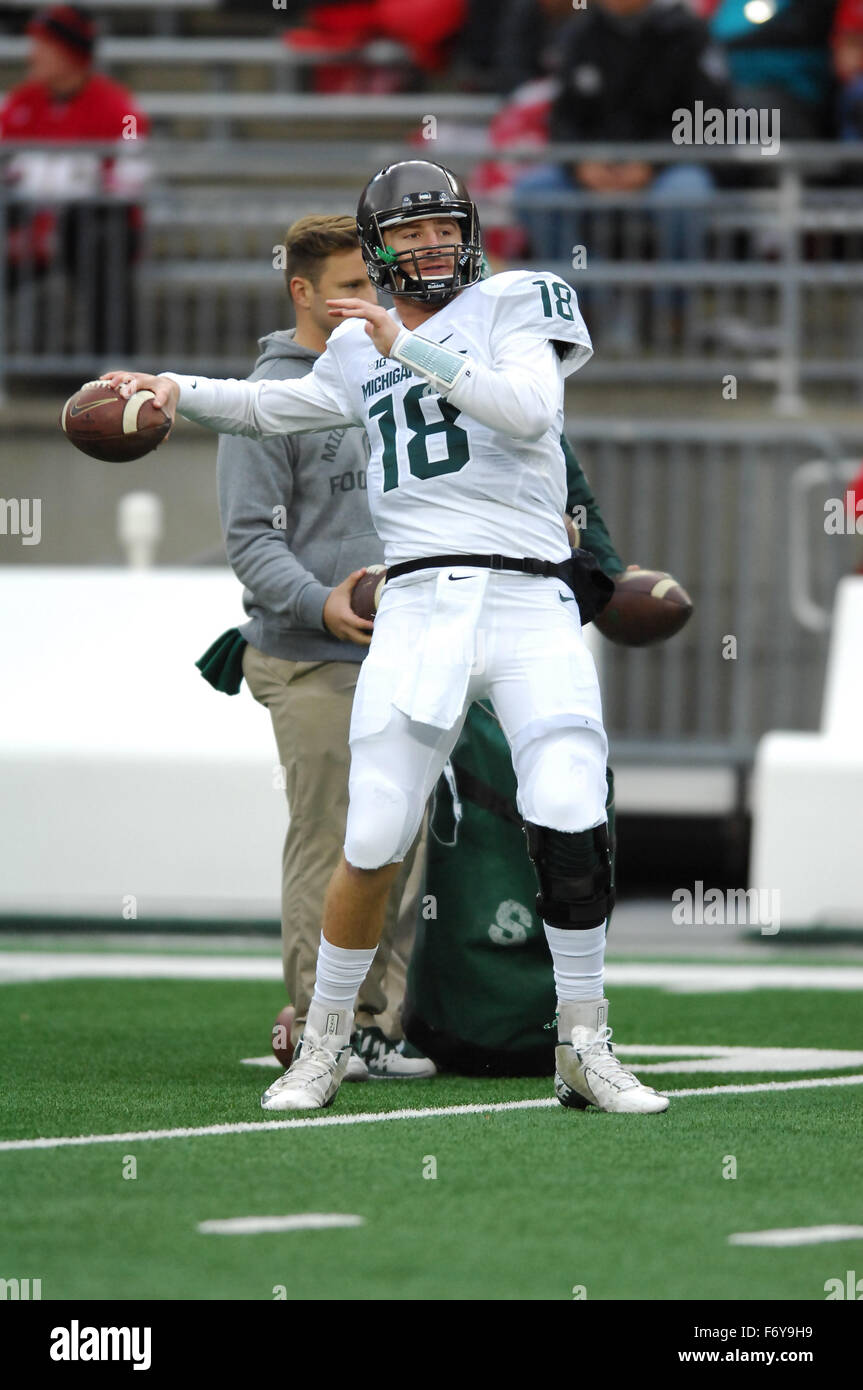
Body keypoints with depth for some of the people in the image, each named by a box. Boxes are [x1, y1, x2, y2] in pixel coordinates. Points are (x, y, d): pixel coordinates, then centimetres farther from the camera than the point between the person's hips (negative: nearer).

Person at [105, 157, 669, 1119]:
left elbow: (530, 410, -13)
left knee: (571, 827, -15)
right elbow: (282, 407, 39)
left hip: (532, 603, -2)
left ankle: (584, 1051, -1)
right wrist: (180, 392, 27)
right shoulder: (362, 352, 19)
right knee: (373, 843, -6)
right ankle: (323, 1048, 11)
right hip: (420, 604, 2)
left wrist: (411, 347, -14)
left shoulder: (515, 304, 7)